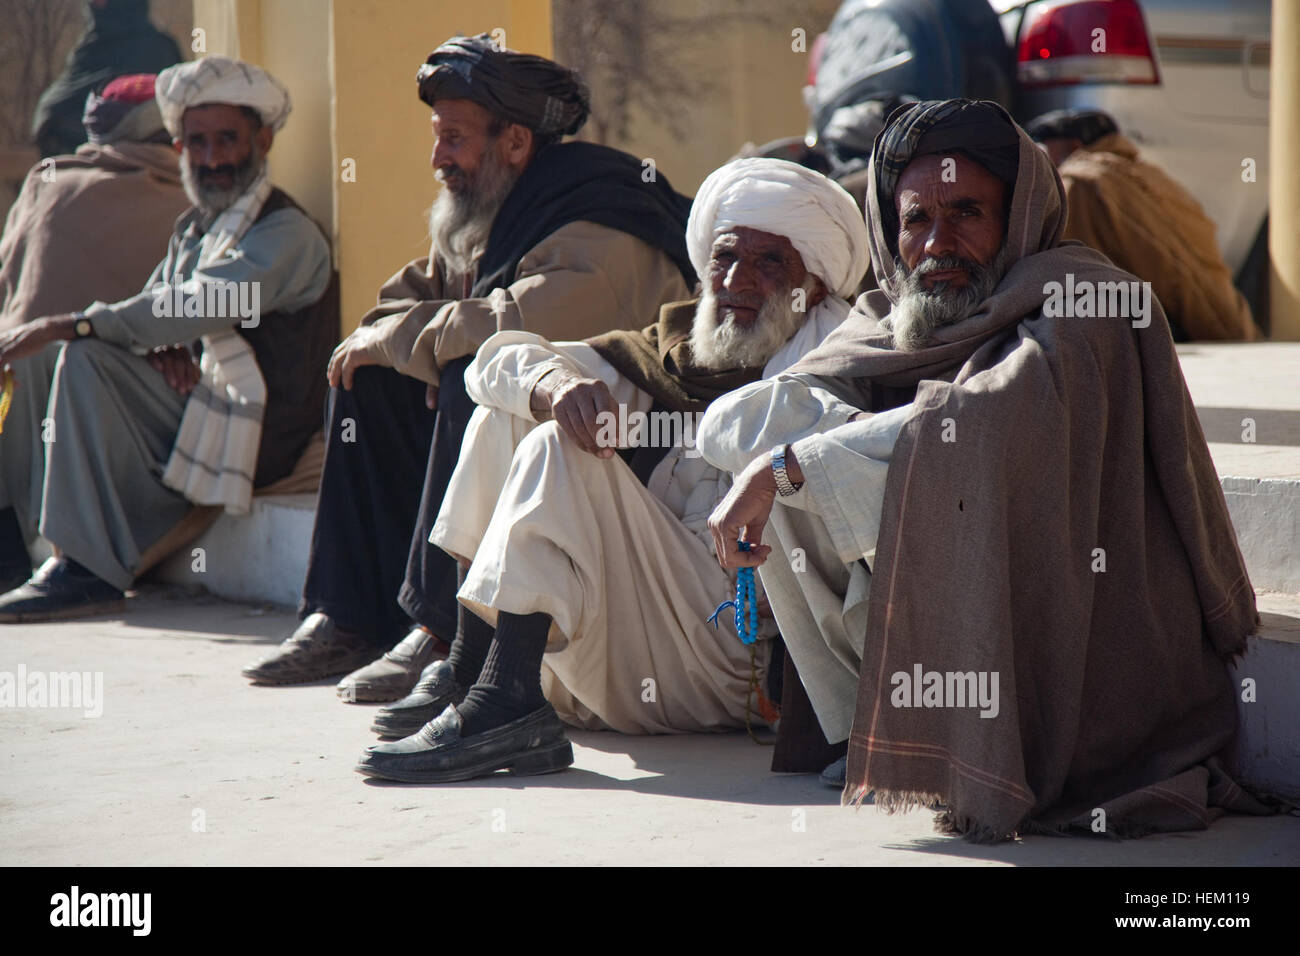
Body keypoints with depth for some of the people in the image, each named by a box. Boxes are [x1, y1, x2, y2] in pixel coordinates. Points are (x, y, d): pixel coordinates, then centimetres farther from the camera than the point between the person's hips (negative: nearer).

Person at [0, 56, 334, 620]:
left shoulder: (287, 235, -12)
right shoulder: (195, 229, 17)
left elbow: (203, 306, -25)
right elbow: (151, 308, 16)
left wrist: (66, 326, -27)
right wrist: (165, 350, -10)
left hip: (247, 437, -9)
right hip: (190, 412, 9)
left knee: (83, 357, -26)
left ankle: (89, 570, -29)